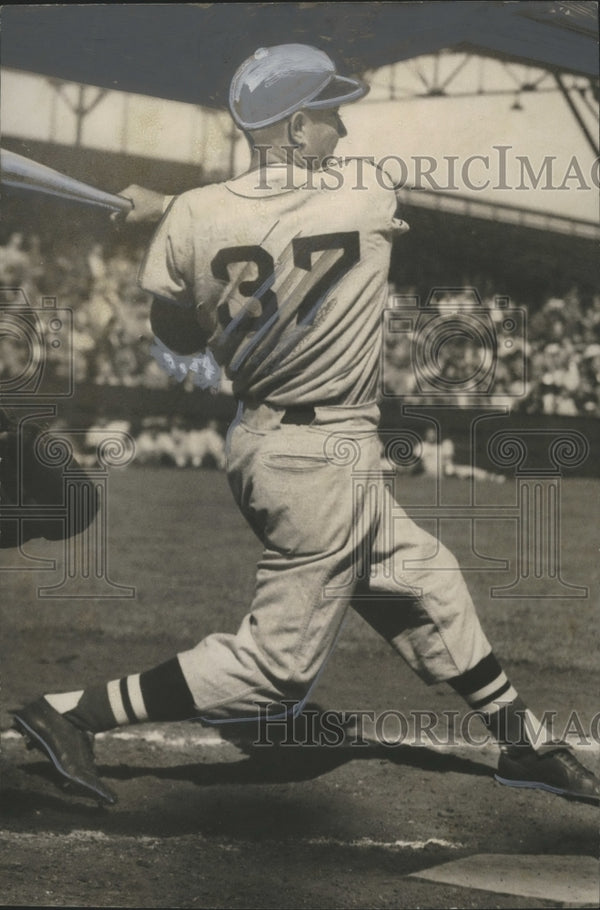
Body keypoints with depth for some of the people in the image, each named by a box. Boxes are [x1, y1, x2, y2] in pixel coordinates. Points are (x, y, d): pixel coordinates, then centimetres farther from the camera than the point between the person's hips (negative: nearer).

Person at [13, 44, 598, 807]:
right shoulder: (368, 195, -13)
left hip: (255, 443, 7)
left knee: (426, 579, 21)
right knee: (276, 664, 1)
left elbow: (179, 336, 6)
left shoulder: (194, 217, -7)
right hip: (325, 460, -7)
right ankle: (70, 713, -2)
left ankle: (518, 740, 35)